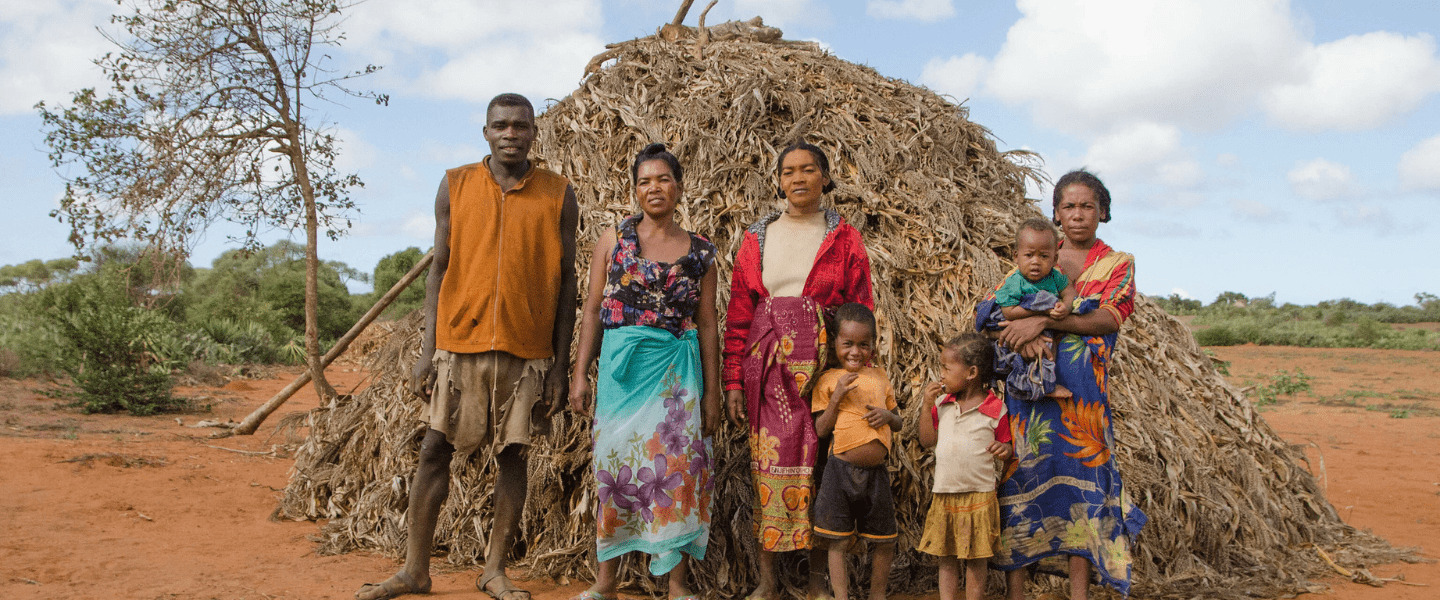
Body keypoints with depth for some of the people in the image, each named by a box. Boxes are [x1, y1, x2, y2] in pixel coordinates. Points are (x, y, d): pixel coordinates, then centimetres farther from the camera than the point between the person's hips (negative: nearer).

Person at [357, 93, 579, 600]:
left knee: (512, 455, 5)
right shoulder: (455, 186, 6)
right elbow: (439, 269, 6)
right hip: (460, 343, 1)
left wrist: (561, 362, -1)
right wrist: (428, 349, -1)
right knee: (435, 450, 3)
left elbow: (566, 281, 4)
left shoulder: (558, 195, 3)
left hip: (527, 350, 0)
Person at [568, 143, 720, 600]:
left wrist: (712, 392, 4)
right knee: (616, 465, 3)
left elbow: (707, 324, 7)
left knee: (678, 466, -2)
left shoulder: (700, 252, 6)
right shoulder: (613, 239, 6)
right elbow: (593, 309, 6)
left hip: (677, 369, 0)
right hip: (621, 367, 0)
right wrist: (579, 374, 0)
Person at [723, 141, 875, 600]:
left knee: (819, 465, 1)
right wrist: (733, 380, 1)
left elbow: (861, 312, 4)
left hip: (824, 364, -1)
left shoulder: (844, 239, 7)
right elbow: (738, 315, 8)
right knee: (769, 466, 2)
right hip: (768, 367, 1)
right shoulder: (758, 237, 10)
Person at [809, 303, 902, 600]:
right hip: (842, 470, -4)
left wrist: (887, 415, -4)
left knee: (885, 541, 12)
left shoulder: (880, 376, 12)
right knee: (839, 540, 2)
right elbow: (820, 430, -4)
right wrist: (837, 396, -15)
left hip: (876, 472, 4)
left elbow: (899, 423, 18)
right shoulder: (828, 380, 1)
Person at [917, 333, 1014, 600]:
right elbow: (927, 441, 6)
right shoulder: (942, 403, 4)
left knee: (976, 560, 6)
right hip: (944, 495, 3)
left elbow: (1006, 445, 4)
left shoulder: (995, 408, -6)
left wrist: (1004, 449, -20)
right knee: (946, 558, 9)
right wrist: (928, 406, -3)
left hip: (979, 496, -3)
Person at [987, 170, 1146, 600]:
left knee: (1079, 481, -2)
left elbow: (1110, 319, -8)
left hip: (1080, 392, -1)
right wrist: (1021, 331, -17)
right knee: (1020, 477, -1)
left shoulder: (1117, 264, 10)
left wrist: (1043, 320, -19)